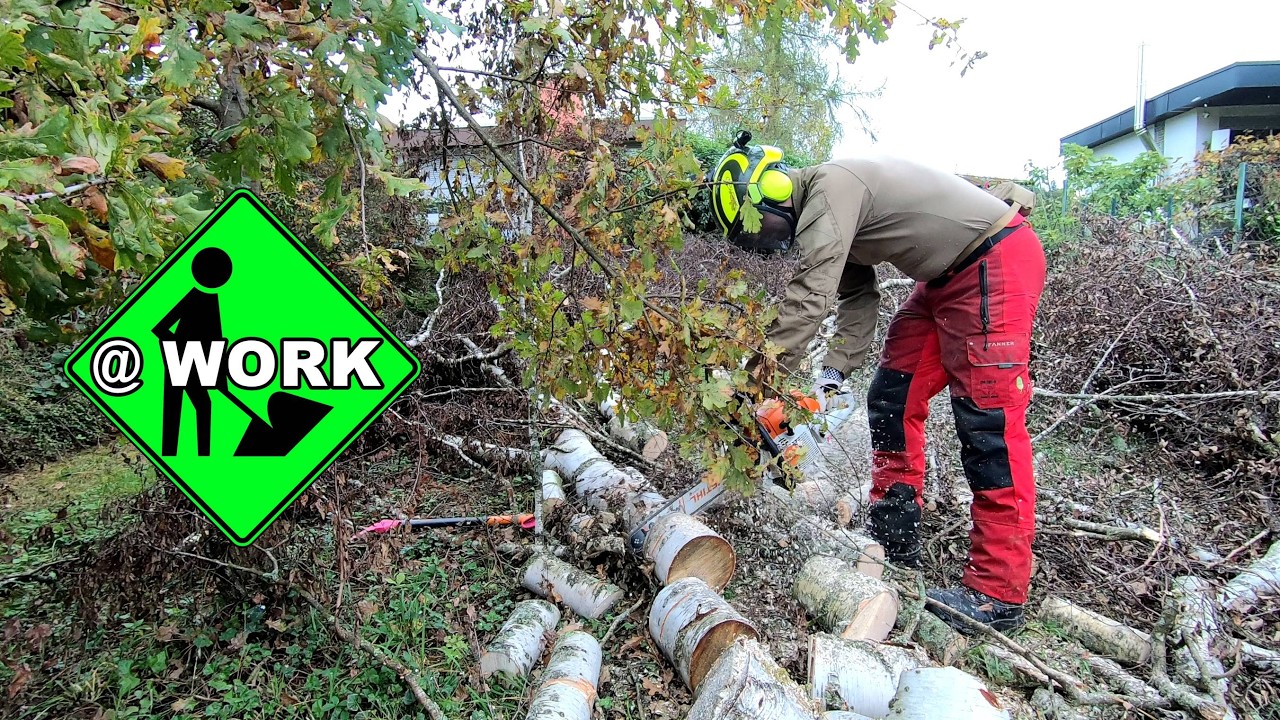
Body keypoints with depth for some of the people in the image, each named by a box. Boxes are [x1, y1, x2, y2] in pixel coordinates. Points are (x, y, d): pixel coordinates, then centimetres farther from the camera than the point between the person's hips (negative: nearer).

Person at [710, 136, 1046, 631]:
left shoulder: (832, 187, -22)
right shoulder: (822, 215, 8)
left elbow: (811, 294, -31)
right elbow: (858, 299, 7)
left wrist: (762, 379, -28)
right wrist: (834, 373, -4)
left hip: (998, 261, -10)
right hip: (948, 278, 10)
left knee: (988, 419, -12)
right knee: (892, 400, 7)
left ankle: (998, 594, -7)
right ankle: (894, 541, 16)